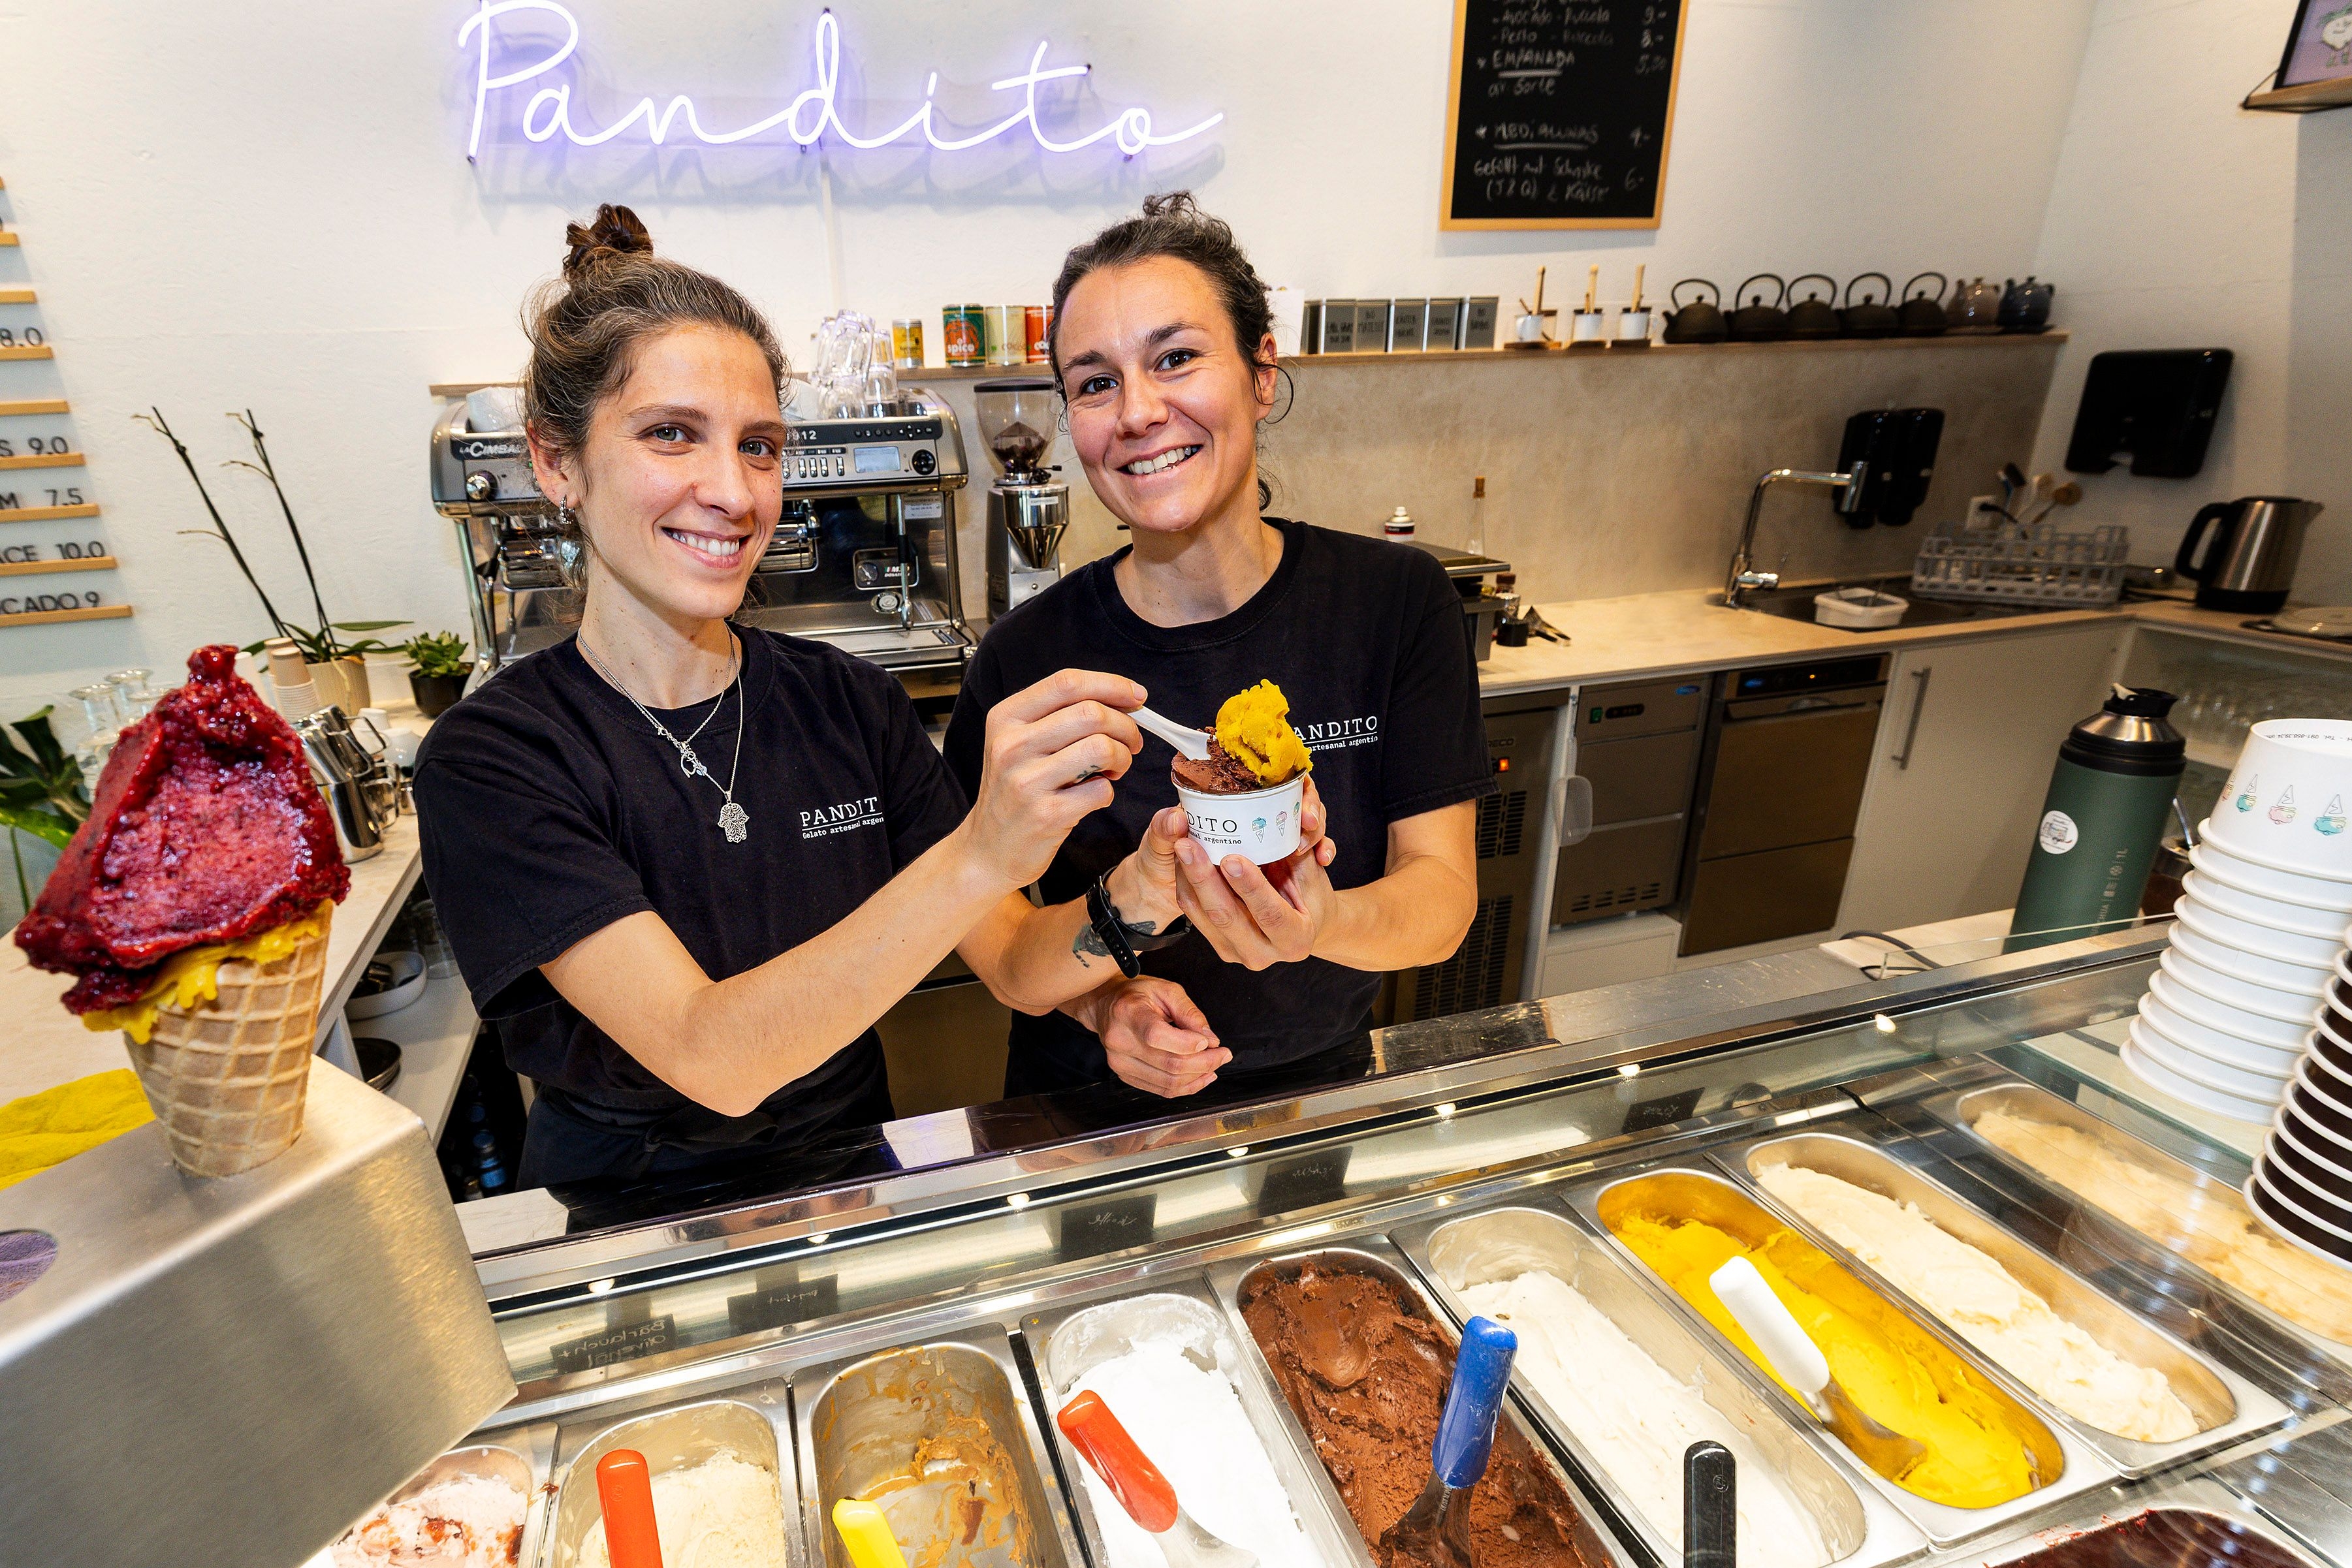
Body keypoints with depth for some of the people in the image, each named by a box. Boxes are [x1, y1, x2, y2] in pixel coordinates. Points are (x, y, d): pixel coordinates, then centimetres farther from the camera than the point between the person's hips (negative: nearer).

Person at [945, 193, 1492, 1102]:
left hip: (1319, 1088, 0)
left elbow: (1446, 894, -12)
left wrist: (1323, 924, -32)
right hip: (1090, 1106, 1)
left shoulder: (1395, 601, -10)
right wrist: (1099, 1000, -19)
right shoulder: (1026, 659, -13)